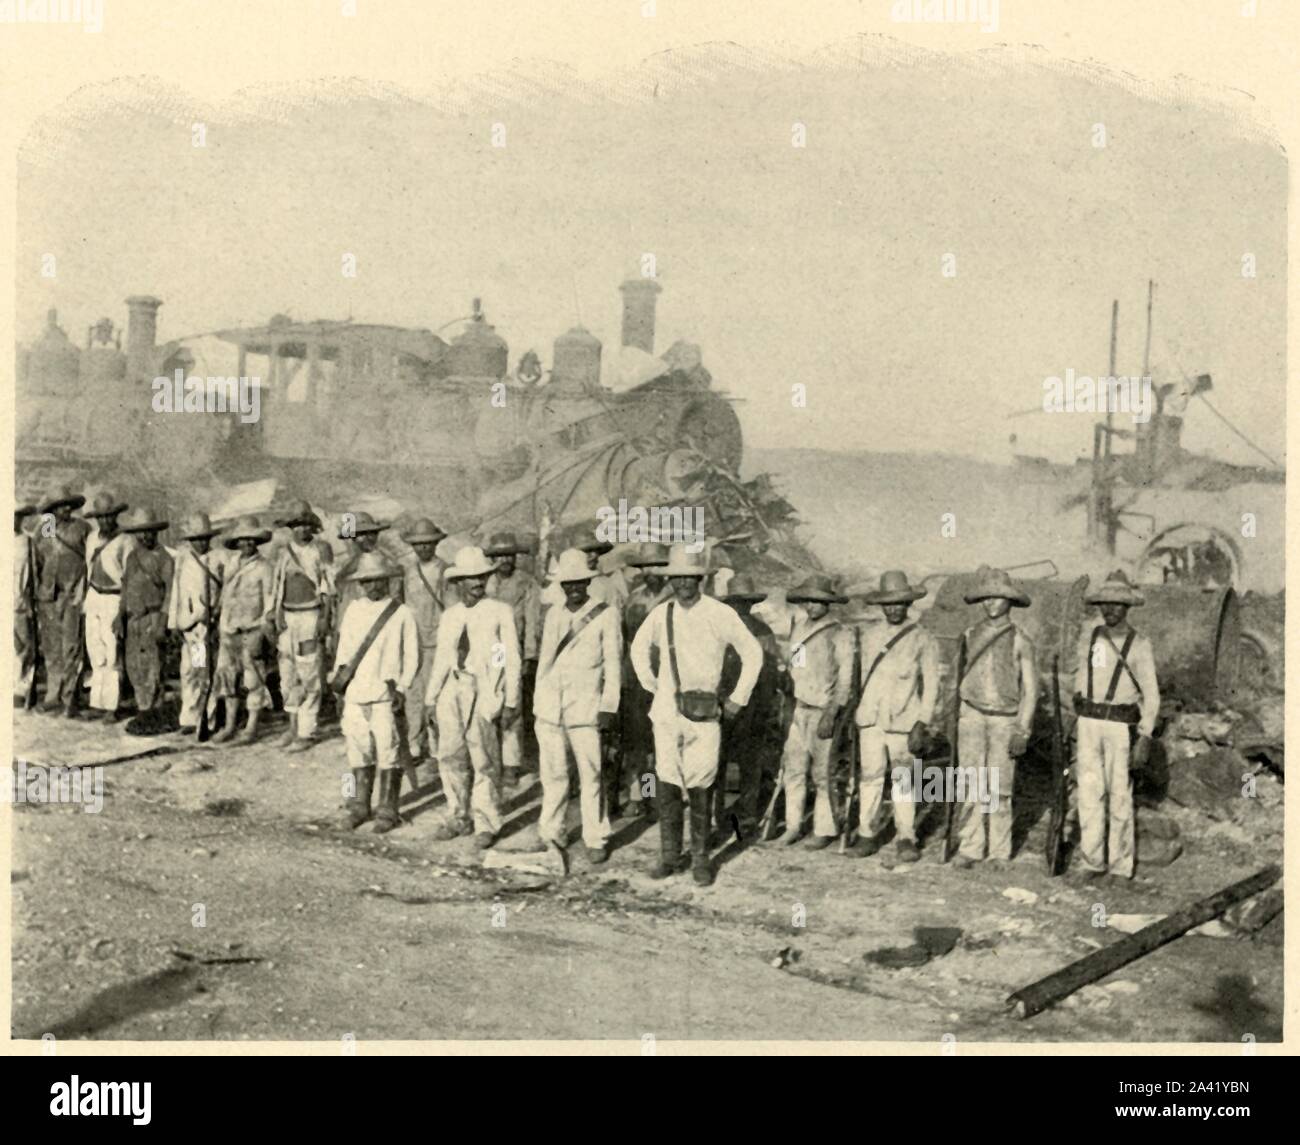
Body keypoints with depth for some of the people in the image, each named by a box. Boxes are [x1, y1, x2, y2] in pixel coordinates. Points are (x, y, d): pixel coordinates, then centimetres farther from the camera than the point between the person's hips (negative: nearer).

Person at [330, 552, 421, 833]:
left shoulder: (401, 614, -1)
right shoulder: (354, 609, 11)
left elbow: (412, 657, 1)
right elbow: (344, 646, 18)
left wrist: (402, 689, -7)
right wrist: (339, 675, 5)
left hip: (385, 695, -4)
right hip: (355, 694, 4)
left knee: (387, 751, -3)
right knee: (358, 749, 8)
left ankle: (388, 811, 5)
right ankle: (360, 805, 20)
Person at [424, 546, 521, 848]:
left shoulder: (501, 612, -1)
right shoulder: (449, 616, 12)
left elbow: (512, 660, -1)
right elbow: (440, 660, 17)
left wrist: (511, 702, -5)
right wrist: (431, 699, 15)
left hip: (485, 693, -4)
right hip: (452, 691, 5)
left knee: (485, 762, -3)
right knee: (450, 758, 7)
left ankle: (486, 825, 7)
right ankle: (457, 818, 21)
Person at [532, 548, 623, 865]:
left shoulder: (605, 616, -1)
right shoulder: (553, 615, 14)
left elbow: (613, 665, -2)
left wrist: (609, 709, -7)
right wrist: (538, 702, 15)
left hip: (585, 709, -4)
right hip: (549, 708, 4)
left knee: (590, 776, -4)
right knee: (552, 774, 8)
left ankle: (596, 839, 6)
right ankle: (551, 833, 19)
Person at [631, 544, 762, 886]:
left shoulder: (720, 614, -5)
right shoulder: (661, 614, 4)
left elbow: (752, 653, 3)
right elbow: (639, 647, 22)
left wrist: (738, 699, 3)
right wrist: (651, 685, 14)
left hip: (703, 714, -2)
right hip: (666, 713, 3)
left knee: (698, 788, -1)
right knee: (667, 785, 3)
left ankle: (700, 859, 11)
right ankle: (669, 855, 14)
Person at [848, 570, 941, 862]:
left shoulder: (923, 640, 1)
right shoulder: (870, 636, 12)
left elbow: (931, 685, 1)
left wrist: (922, 724, -7)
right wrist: (855, 712, 13)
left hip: (902, 721, -3)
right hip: (870, 719, 3)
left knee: (903, 780, 2)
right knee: (869, 776, 1)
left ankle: (906, 839, 9)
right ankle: (867, 835, 8)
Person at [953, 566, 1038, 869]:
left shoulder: (1020, 641, 0)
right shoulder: (969, 636, 8)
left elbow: (1030, 688, 0)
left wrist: (1022, 731, -7)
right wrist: (951, 720, 12)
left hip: (1005, 719, -2)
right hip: (972, 716, 2)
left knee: (999, 788, 0)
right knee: (972, 785, -3)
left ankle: (999, 853, 10)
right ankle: (970, 849, 3)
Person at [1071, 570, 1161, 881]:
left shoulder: (1139, 645, -5)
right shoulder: (1089, 637, 7)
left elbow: (1151, 695, -6)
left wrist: (1145, 739, -14)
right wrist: (1077, 718, 19)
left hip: (1121, 726, -3)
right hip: (1088, 723, 4)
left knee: (1119, 795, 0)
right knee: (1089, 792, 0)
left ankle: (1121, 867, 9)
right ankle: (1093, 862, 8)